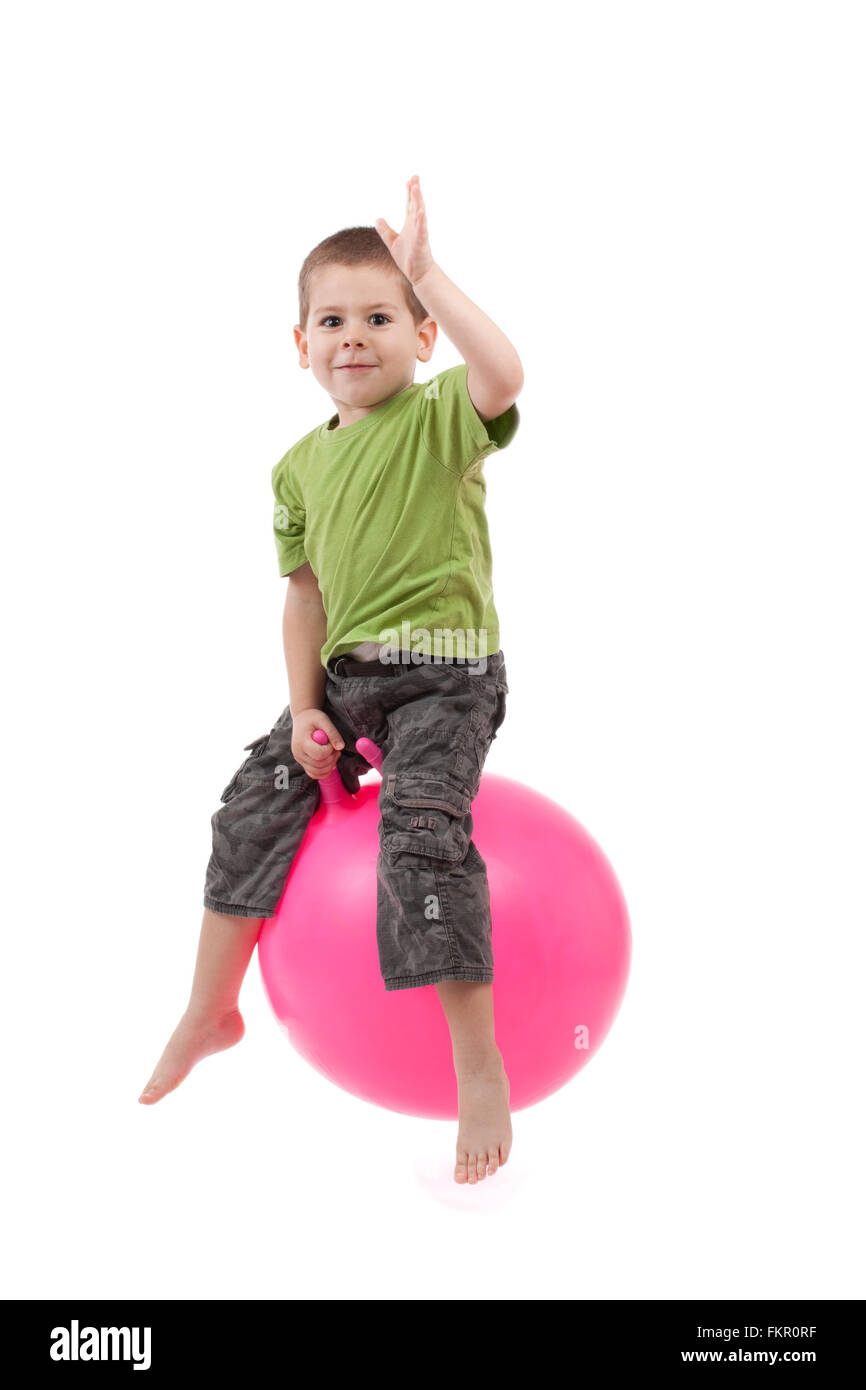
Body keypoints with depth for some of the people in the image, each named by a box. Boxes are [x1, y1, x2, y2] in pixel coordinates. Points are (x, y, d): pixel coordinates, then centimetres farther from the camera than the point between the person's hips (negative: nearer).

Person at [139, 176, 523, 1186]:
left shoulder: (441, 418, -7)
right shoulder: (300, 467, 10)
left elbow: (503, 375, -32)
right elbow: (306, 594, 13)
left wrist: (424, 272, -32)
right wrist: (305, 707, 3)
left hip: (444, 673, -7)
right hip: (344, 677, 7)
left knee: (422, 833, -23)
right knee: (252, 808, 5)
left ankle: (479, 1066, -13)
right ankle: (210, 1012, 25)